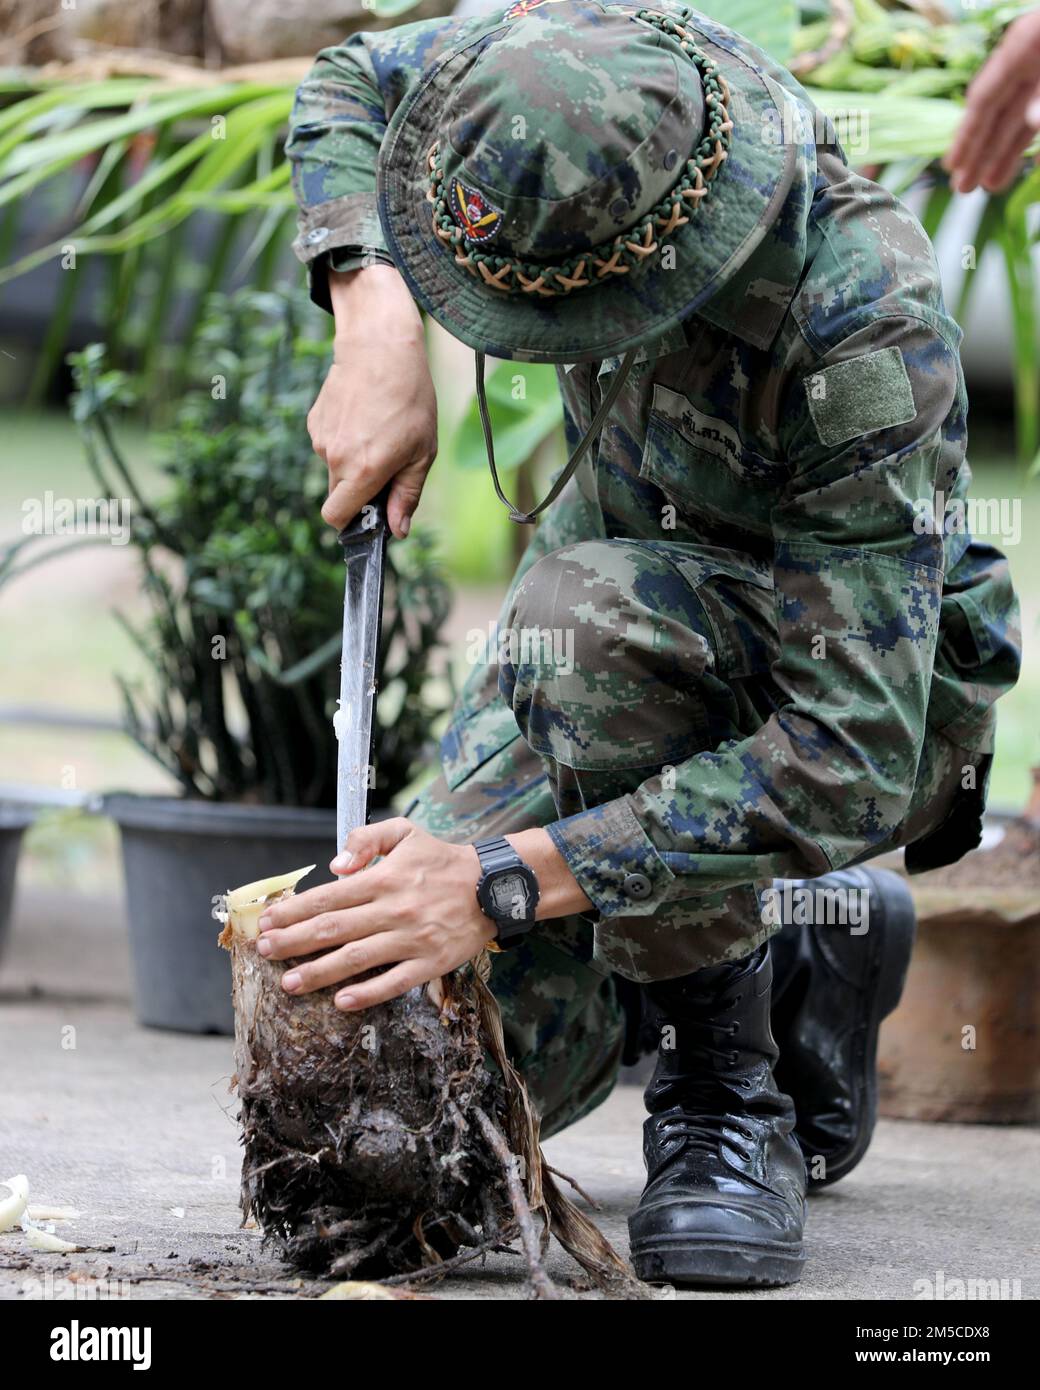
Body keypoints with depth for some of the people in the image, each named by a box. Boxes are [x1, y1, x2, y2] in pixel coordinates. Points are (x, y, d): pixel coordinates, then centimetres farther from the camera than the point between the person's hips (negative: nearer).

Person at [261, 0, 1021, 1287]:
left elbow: (853, 764, -40)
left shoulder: (866, 345, -39)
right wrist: (378, 329, -22)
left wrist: (502, 882, -44)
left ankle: (726, 1093, -20)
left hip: (865, 692, -6)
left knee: (589, 613, -39)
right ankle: (807, 941, 17)